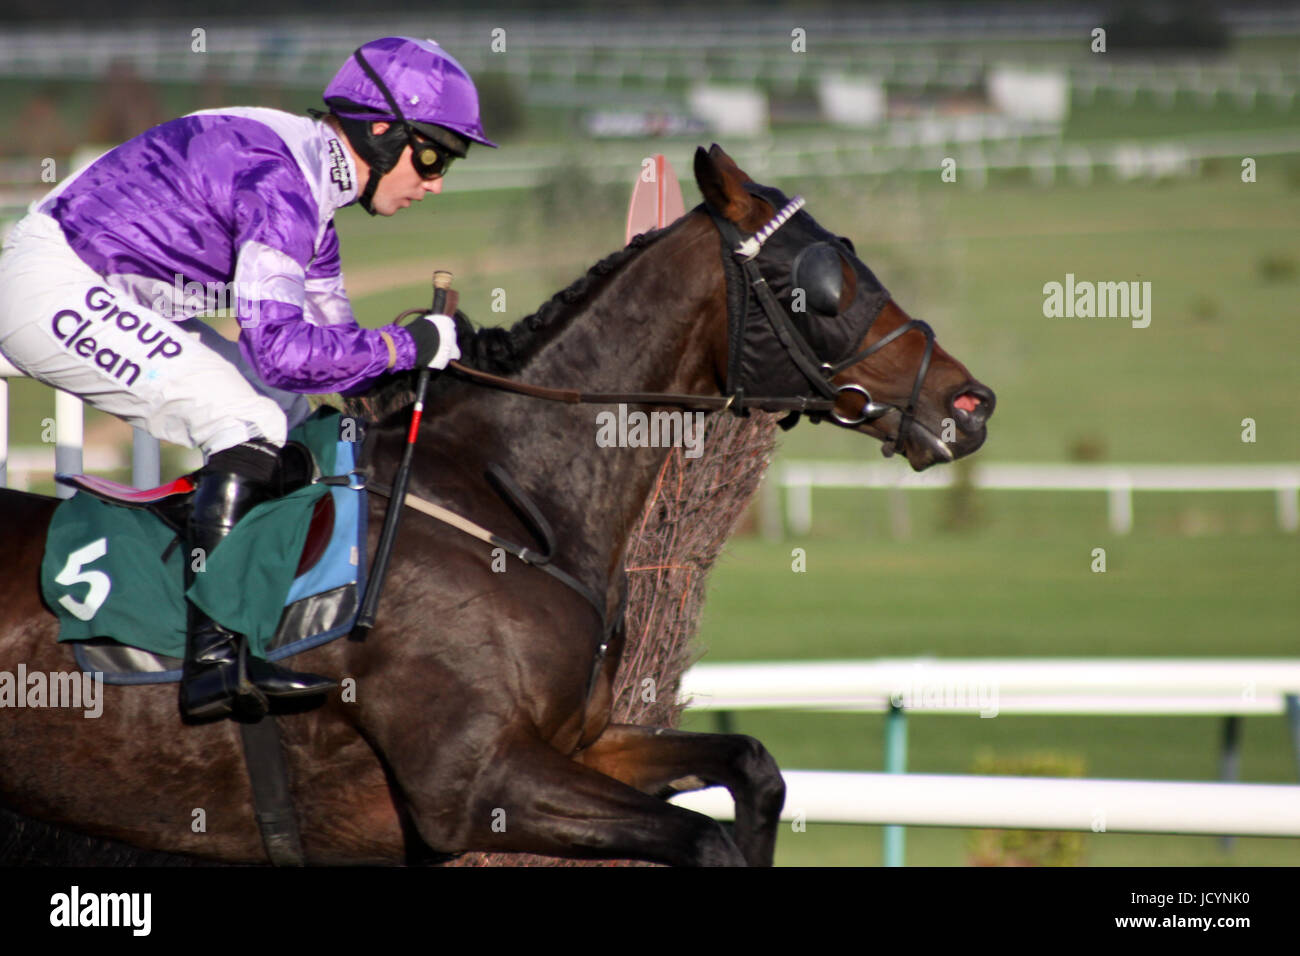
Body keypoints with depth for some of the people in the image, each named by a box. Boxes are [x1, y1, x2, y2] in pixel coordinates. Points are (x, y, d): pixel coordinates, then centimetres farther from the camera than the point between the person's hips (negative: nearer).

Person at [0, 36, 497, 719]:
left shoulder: (310, 179, 11)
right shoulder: (280, 179, -22)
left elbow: (330, 336, 17)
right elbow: (281, 348, -31)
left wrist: (457, 349, 5)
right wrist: (407, 346, -20)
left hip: (98, 298, 11)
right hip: (59, 293, -11)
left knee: (293, 419, 10)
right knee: (252, 426, -19)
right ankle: (213, 662, -21)